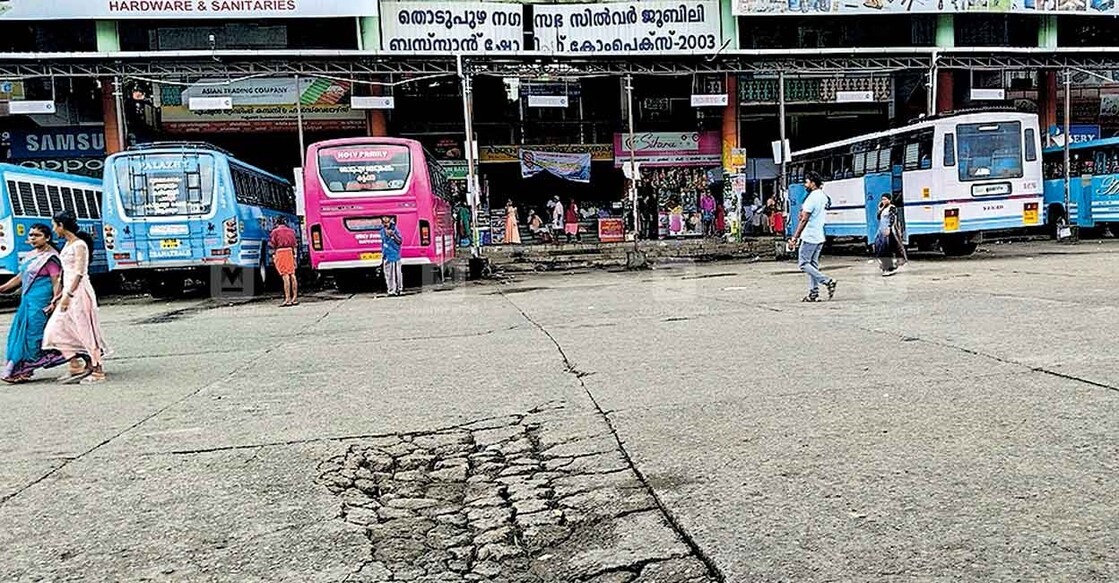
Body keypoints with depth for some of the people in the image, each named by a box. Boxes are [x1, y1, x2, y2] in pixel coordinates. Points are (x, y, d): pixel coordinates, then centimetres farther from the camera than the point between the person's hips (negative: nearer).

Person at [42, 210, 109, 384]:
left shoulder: (79, 245, -12)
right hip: (69, 292, 9)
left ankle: (98, 371, 4)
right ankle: (75, 366, 12)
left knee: (85, 331, -4)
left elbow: (79, 273, -18)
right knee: (55, 330, 6)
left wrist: (68, 295, -22)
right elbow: (66, 272, 18)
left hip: (79, 292, -9)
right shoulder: (68, 245, 15)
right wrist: (59, 296, 18)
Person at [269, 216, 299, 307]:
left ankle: (288, 299, -12)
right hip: (290, 252, 5)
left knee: (285, 276, -9)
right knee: (292, 275, 9)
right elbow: (295, 245, 12)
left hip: (281, 252, -5)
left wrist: (273, 256, 5)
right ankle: (295, 298, 12)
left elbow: (273, 245, -2)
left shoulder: (275, 231, 0)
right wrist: (295, 255, 15)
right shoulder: (291, 231, 14)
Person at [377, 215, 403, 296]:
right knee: (388, 274, 1)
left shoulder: (395, 230, -4)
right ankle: (391, 290, 5)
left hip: (395, 255, -3)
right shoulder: (382, 231, 8)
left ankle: (399, 289, 12)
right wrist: (382, 254, 15)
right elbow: (383, 243, 17)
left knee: (397, 272, 1)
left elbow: (400, 241, -8)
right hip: (387, 256, 3)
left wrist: (393, 235, -19)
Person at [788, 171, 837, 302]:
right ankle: (814, 293, 9)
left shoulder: (812, 197, -16)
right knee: (813, 264, 11)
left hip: (809, 237, -9)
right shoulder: (824, 197, 13)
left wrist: (794, 238, -18)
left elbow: (804, 219, -19)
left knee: (803, 264, -3)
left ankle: (828, 281, -9)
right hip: (819, 237, 9)